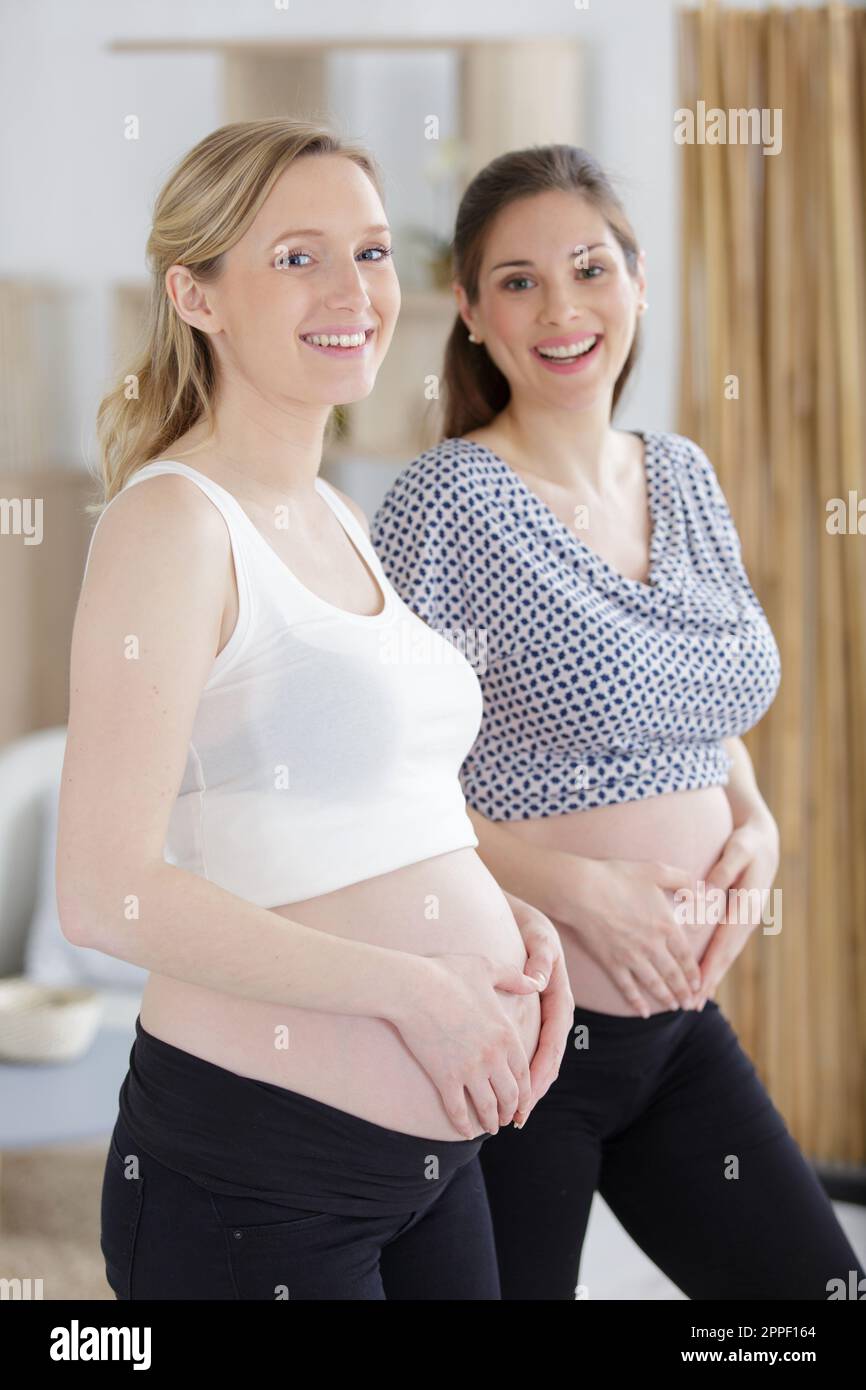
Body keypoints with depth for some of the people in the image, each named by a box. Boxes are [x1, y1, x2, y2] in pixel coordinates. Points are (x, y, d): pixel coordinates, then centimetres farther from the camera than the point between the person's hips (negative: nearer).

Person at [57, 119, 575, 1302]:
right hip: (250, 1174, -8)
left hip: (431, 1150, 8)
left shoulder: (338, 521, 12)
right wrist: (415, 988, -19)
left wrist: (507, 919, 4)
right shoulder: (171, 521, -14)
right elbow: (107, 891, -22)